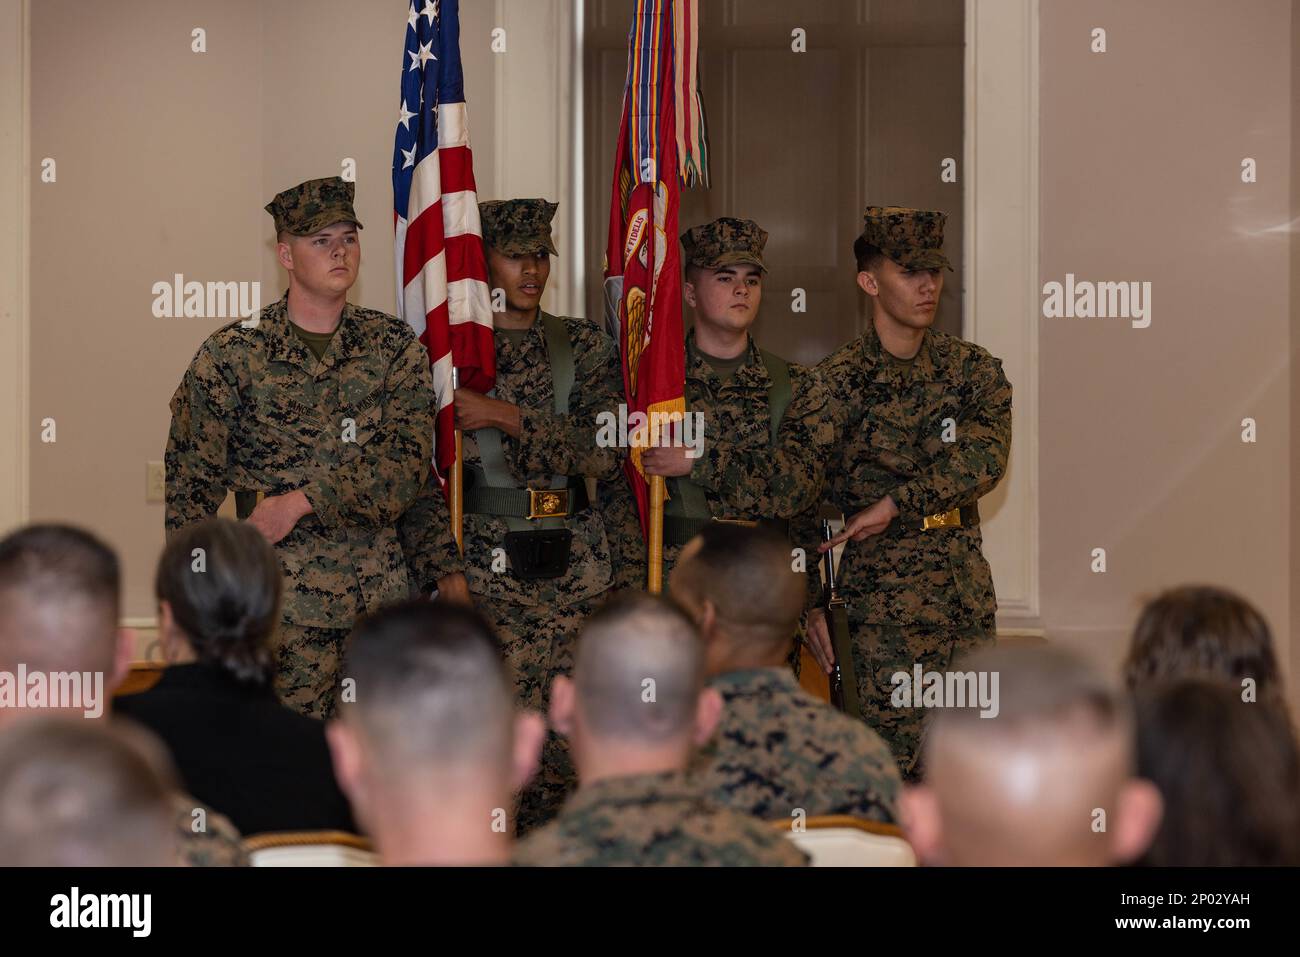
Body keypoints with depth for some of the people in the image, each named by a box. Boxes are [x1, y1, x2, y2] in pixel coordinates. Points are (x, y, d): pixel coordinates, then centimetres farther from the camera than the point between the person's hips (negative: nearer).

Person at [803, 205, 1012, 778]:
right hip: (880, 607, -4)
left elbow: (987, 457, -10)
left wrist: (898, 501, -18)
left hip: (969, 605, 4)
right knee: (889, 769, -6)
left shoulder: (974, 370, 8)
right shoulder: (835, 382, -3)